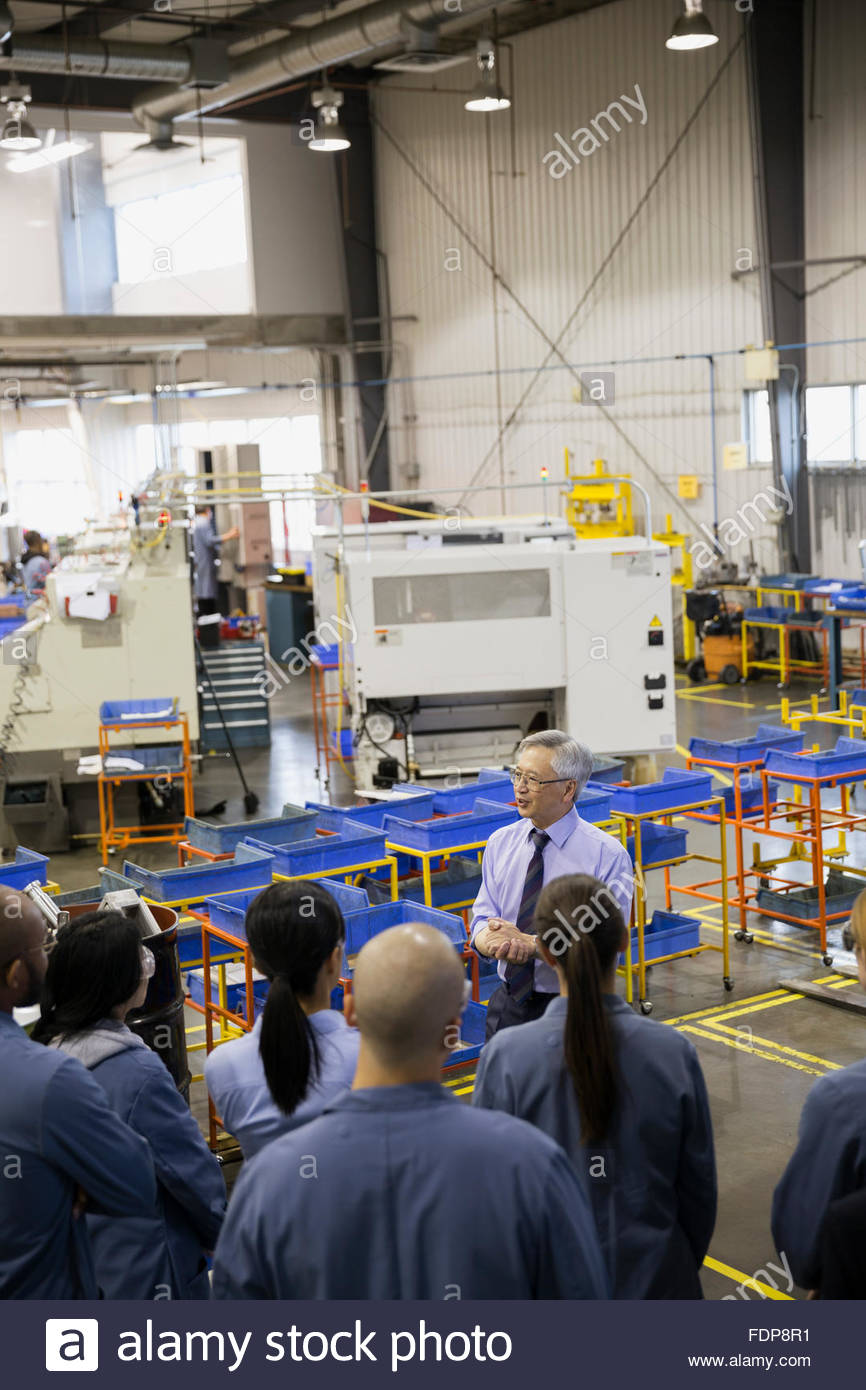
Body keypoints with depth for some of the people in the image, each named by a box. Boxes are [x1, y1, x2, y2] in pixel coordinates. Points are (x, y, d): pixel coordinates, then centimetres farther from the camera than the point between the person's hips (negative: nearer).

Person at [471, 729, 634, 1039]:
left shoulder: (607, 854, -12)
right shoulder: (500, 842, 3)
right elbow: (482, 919, 1)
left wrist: (530, 944, -26)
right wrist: (494, 942, -23)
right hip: (507, 1004, 4)